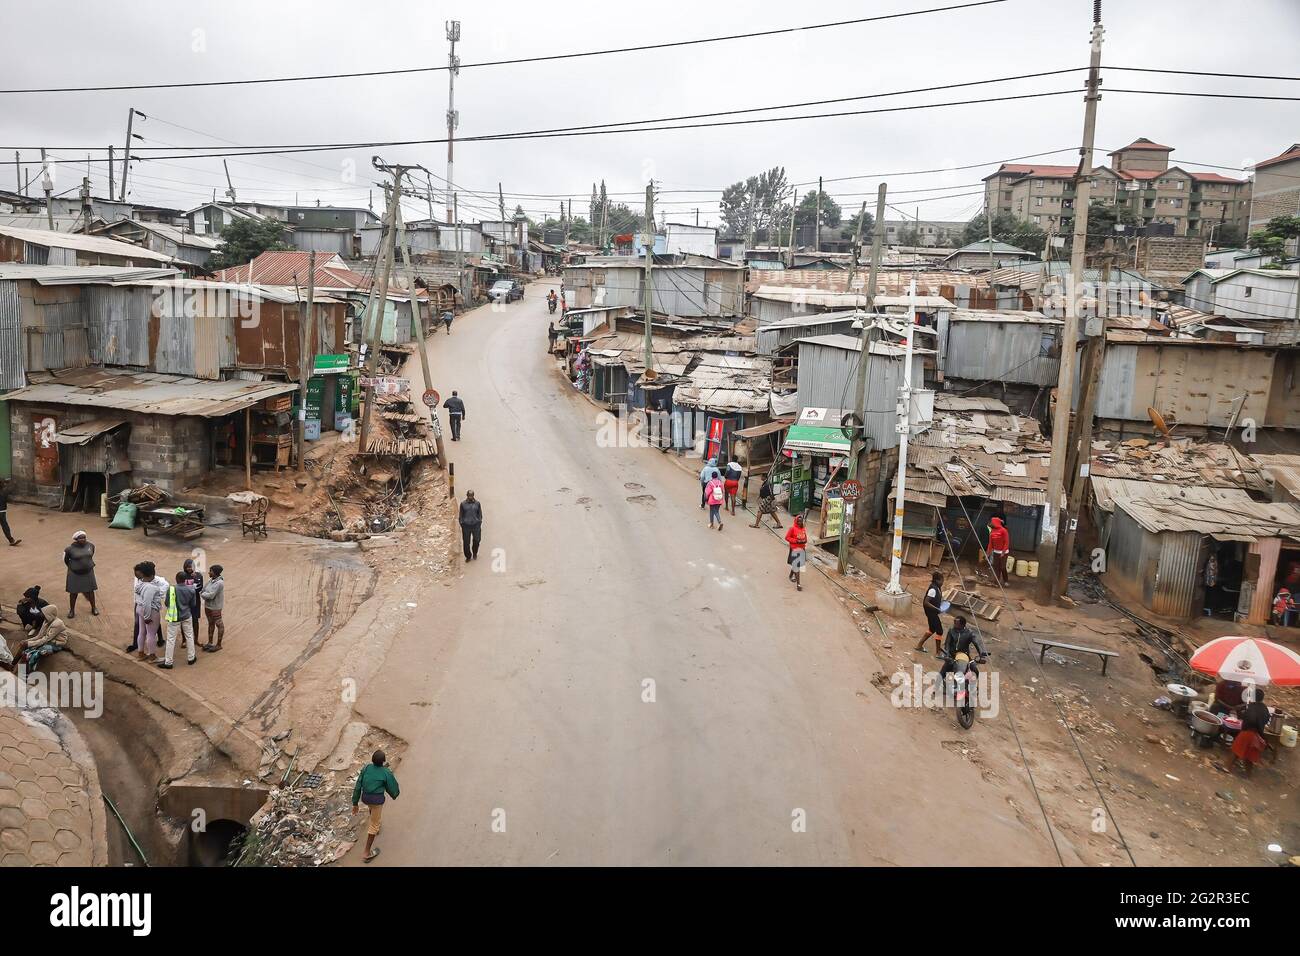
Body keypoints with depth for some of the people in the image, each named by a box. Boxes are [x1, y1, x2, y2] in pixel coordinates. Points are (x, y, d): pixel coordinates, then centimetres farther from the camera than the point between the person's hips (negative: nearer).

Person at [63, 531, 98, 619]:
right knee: (73, 593, 7)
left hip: (88, 572, 3)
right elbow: (65, 560, 1)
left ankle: (93, 608, 29)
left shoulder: (90, 546, -4)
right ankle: (72, 611, 23)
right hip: (75, 574, -3)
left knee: (90, 591, 12)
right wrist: (73, 567, 9)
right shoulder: (70, 549, -15)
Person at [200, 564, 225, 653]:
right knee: (210, 623, 20)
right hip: (207, 606, 8)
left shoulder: (219, 583, -24)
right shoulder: (210, 580, 1)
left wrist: (202, 594, -10)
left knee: (219, 624, 6)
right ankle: (210, 643, 33)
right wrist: (203, 594, -14)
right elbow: (204, 590, 6)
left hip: (215, 608, -8)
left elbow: (211, 595, -25)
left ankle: (218, 645, 16)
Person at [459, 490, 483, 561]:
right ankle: (468, 556, 18)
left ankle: (475, 553, 33)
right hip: (466, 525, 0)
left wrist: (479, 523, 3)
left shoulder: (477, 503, 2)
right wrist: (461, 524, 3)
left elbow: (480, 514, 9)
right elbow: (461, 515, 7)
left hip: (476, 524, 1)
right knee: (466, 542, 1)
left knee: (476, 540, 6)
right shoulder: (463, 504, 0)